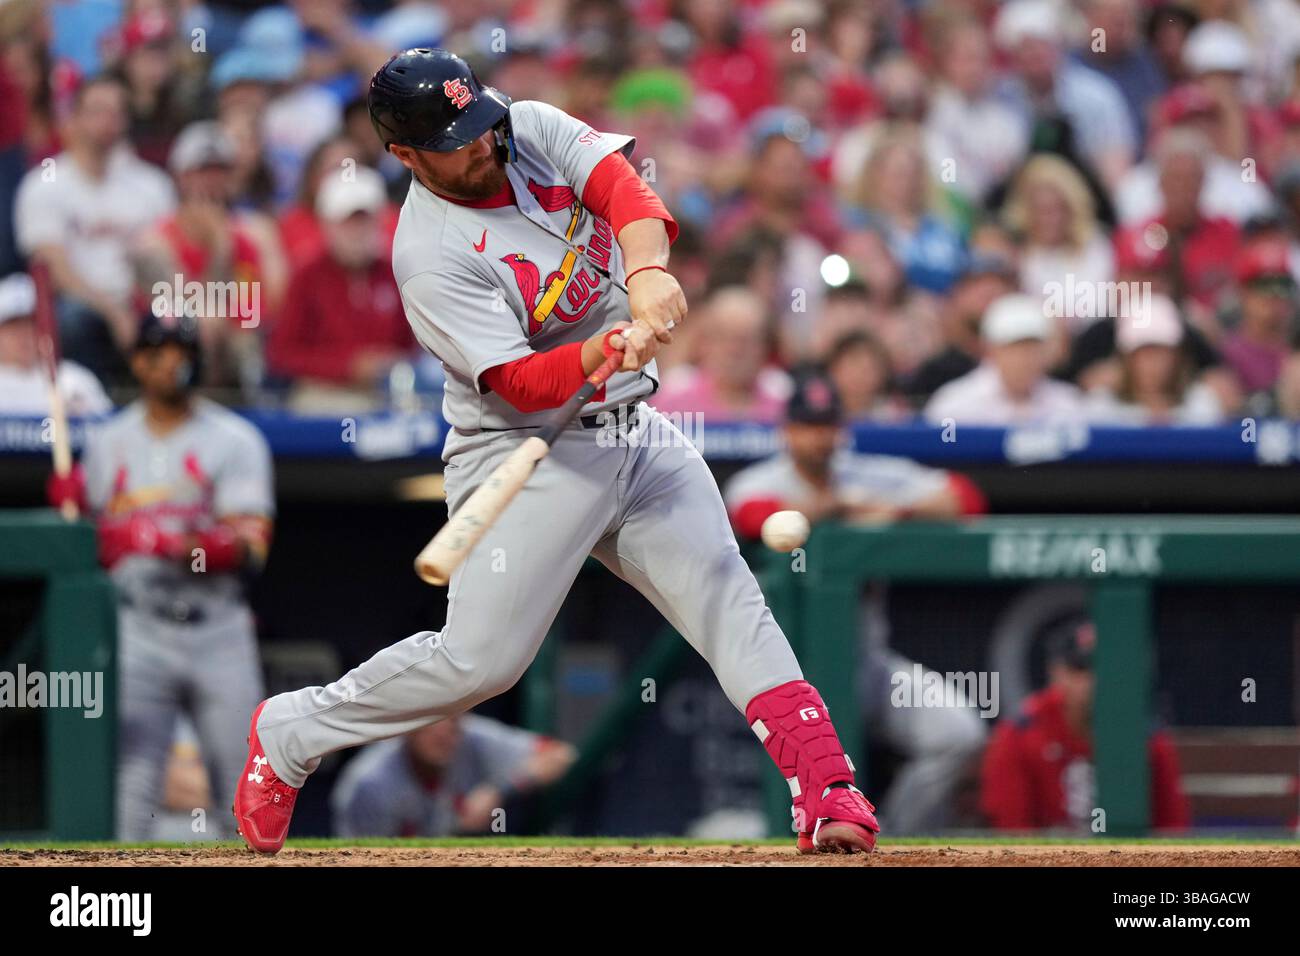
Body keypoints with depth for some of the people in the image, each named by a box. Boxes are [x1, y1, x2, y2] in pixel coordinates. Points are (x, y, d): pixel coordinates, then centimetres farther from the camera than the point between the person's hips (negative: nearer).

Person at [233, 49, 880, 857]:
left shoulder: (532, 130, -1)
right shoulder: (432, 257, -20)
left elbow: (617, 180, -16)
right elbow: (518, 383, -25)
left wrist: (649, 271, -36)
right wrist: (613, 349, -43)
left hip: (631, 429, 6)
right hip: (528, 453, -6)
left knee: (724, 592, -7)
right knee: (480, 662, -9)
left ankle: (823, 789, -11)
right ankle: (288, 735, 10)